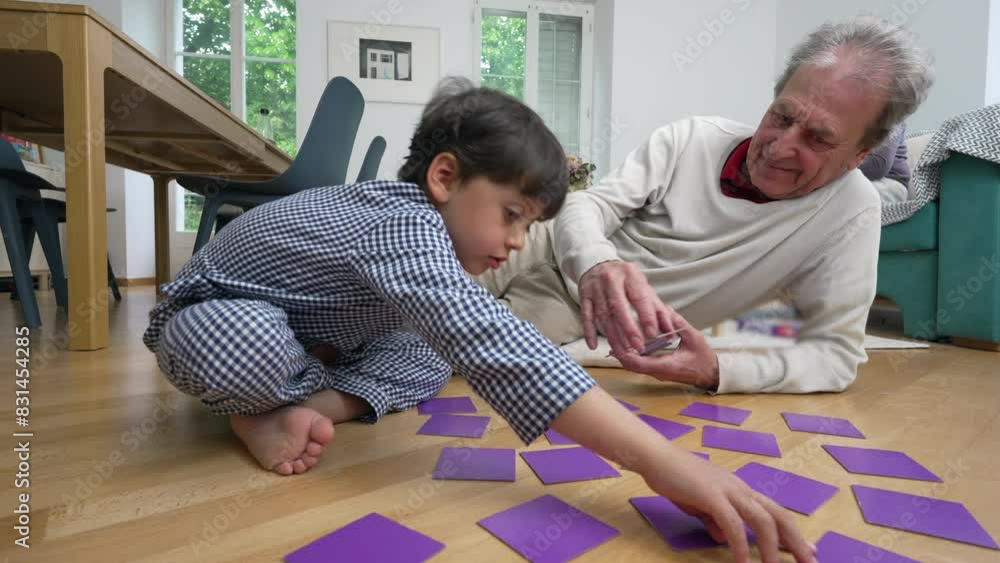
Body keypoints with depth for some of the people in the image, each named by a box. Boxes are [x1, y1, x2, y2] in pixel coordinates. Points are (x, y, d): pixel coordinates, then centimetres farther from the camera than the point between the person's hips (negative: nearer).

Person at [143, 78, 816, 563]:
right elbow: (491, 345, -54)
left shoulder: (415, 217, -10)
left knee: (430, 355, -8)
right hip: (212, 318, -7)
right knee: (253, 347, -40)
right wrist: (662, 461, -58)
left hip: (311, 329, 7)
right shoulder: (402, 226, -39)